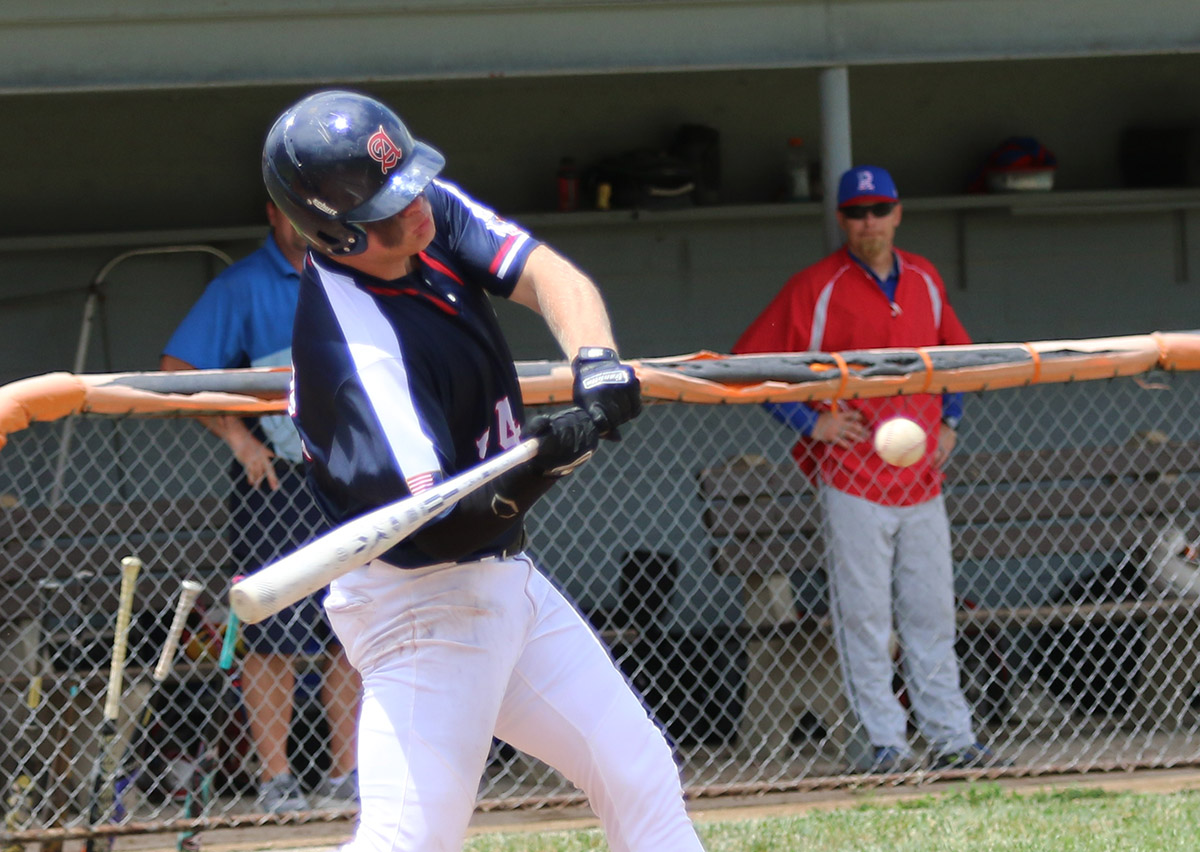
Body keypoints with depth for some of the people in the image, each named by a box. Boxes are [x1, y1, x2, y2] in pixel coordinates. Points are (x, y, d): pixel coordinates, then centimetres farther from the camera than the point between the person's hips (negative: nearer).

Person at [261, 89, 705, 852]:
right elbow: (436, 527, -32)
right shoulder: (357, 343, -29)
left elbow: (551, 276, -11)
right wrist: (530, 474, -49)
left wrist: (596, 360, -31)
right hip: (426, 603, -9)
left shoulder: (432, 212, -4)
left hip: (505, 579, 9)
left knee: (642, 781, 14)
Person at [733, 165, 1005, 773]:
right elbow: (749, 362, -6)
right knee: (864, 616, -4)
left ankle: (950, 738, 12)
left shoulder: (924, 280, 11)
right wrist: (810, 422, -11)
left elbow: (955, 352, 27)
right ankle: (885, 741, 0)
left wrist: (949, 421, 14)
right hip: (852, 481, -5)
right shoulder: (816, 288, -6)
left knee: (932, 613, 7)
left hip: (922, 478, 5)